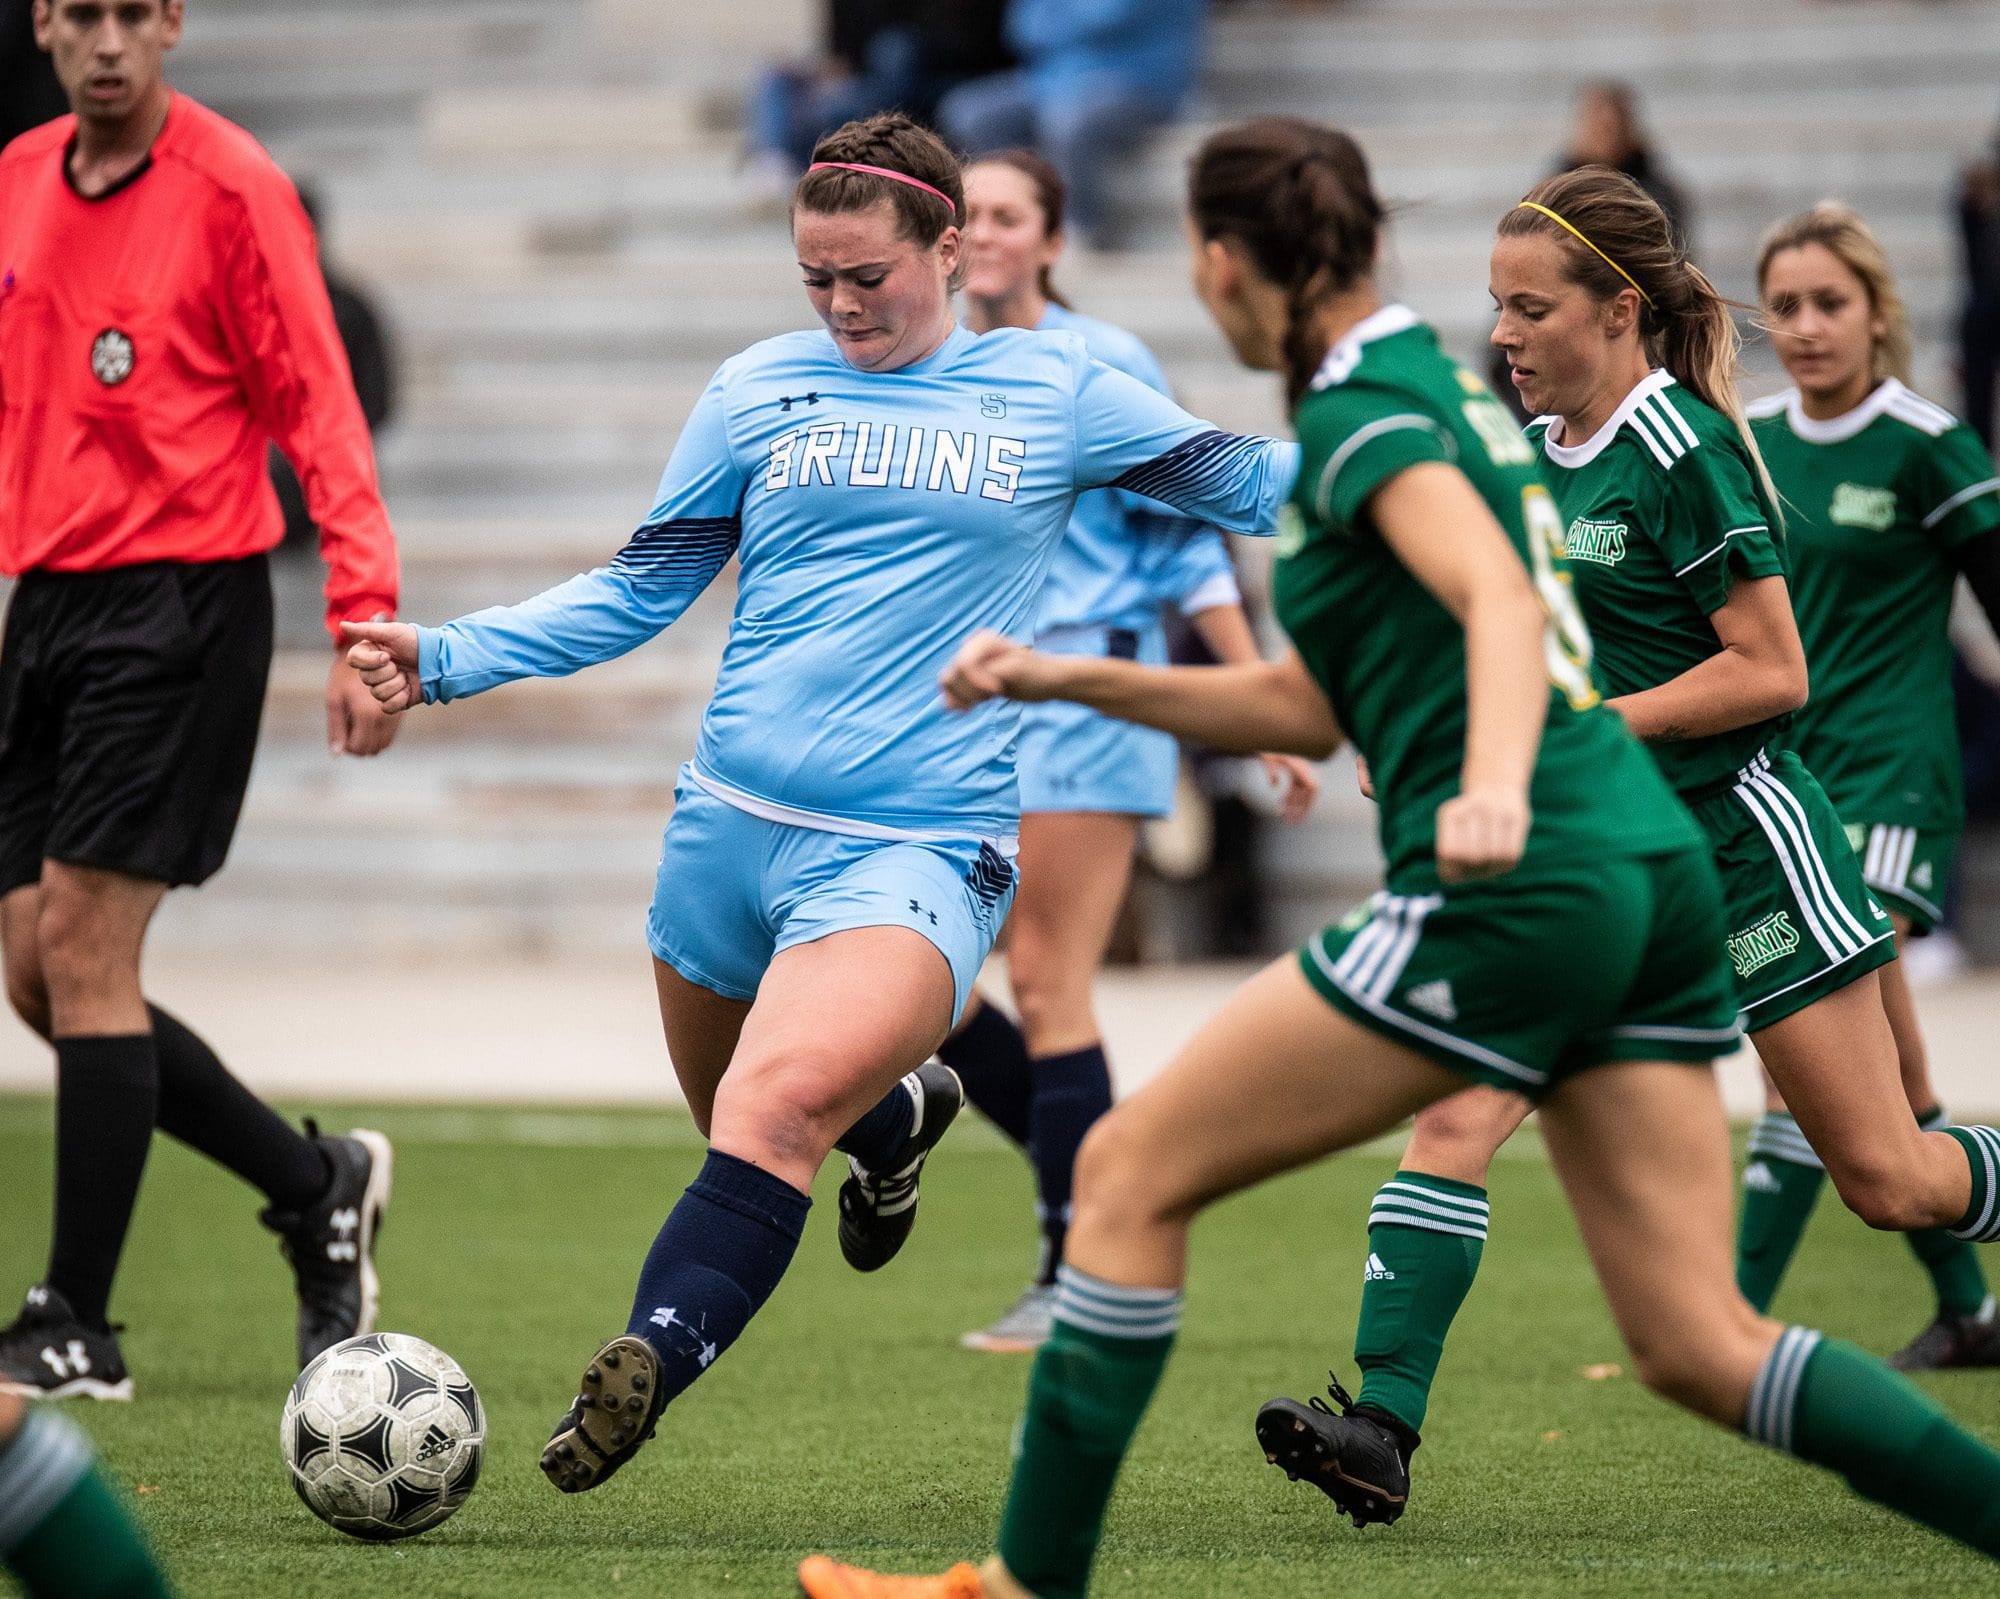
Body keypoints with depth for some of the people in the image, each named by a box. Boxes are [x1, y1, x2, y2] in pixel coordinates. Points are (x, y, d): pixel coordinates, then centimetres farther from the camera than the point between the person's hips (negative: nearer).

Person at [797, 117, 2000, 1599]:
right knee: (1700, 1344, 4)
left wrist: (1494, 788, -41)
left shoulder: (1366, 413, -5)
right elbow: (1315, 707, 28)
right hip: (1659, 878, 9)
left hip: (1515, 889, -9)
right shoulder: (1445, 385, 23)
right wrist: (1071, 680, 26)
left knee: (1131, 1171, 1)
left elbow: (1500, 599, -23)